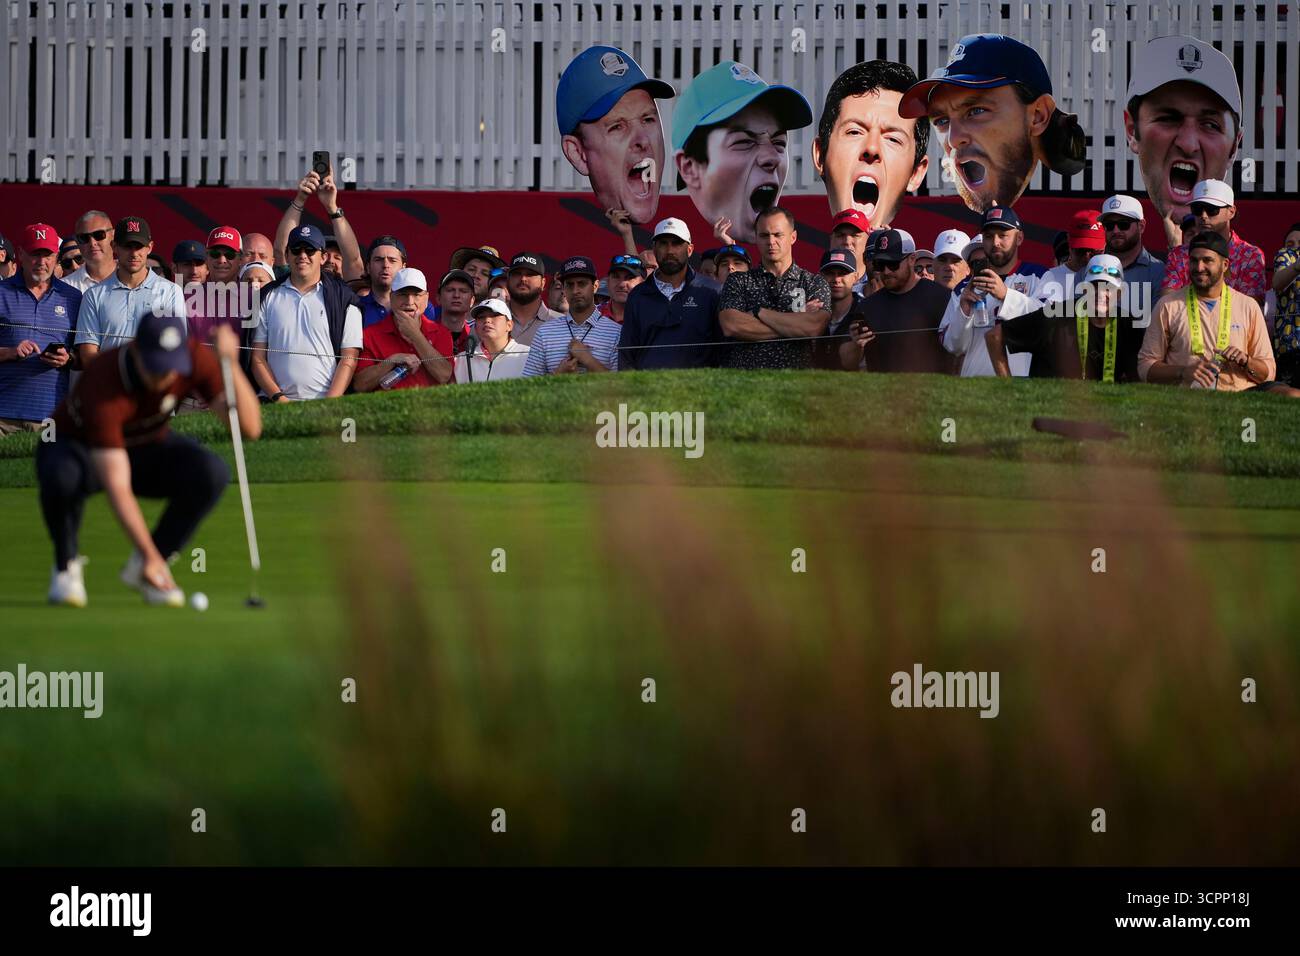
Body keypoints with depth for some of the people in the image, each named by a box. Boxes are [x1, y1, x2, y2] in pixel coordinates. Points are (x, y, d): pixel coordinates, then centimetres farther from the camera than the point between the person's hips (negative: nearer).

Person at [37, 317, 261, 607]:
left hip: (145, 447, 4)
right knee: (62, 475, -41)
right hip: (77, 446, -4)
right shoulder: (103, 386, -37)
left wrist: (231, 365, -43)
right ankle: (66, 566, -10)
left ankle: (143, 570, -7)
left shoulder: (197, 358, -24)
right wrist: (151, 556, -42)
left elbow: (249, 428, -29)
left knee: (212, 473, -28)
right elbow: (117, 487, -37)